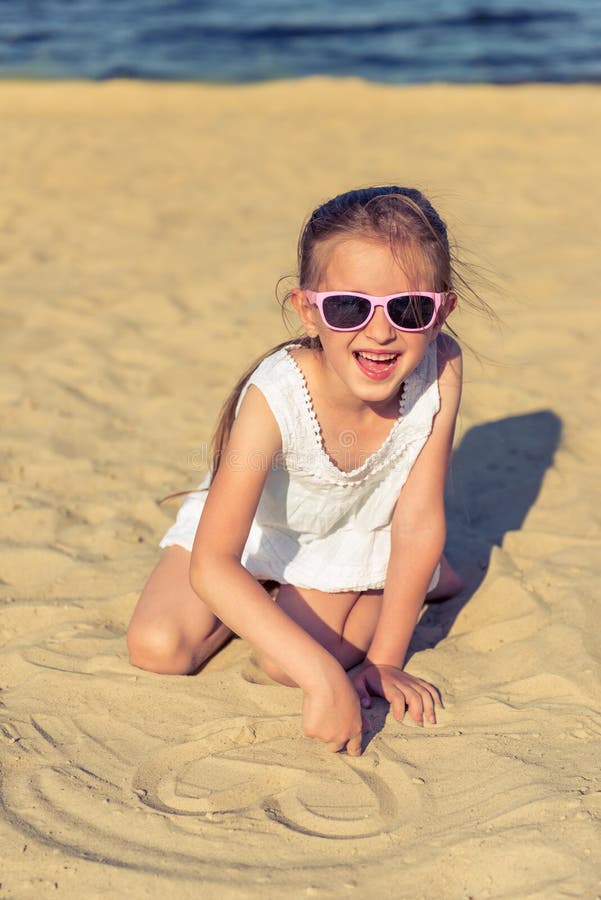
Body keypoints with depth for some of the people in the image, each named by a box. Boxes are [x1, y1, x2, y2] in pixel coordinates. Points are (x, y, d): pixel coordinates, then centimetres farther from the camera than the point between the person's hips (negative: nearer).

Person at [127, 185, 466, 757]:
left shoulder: (440, 372, -31)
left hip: (354, 536, 1)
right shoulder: (274, 397, -40)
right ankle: (272, 589, 14)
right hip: (254, 526, -1)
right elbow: (209, 565, -43)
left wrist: (384, 659, -19)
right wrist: (321, 674, -50)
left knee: (283, 663, -18)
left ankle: (416, 580, 10)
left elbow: (419, 520, -20)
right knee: (157, 650, -15)